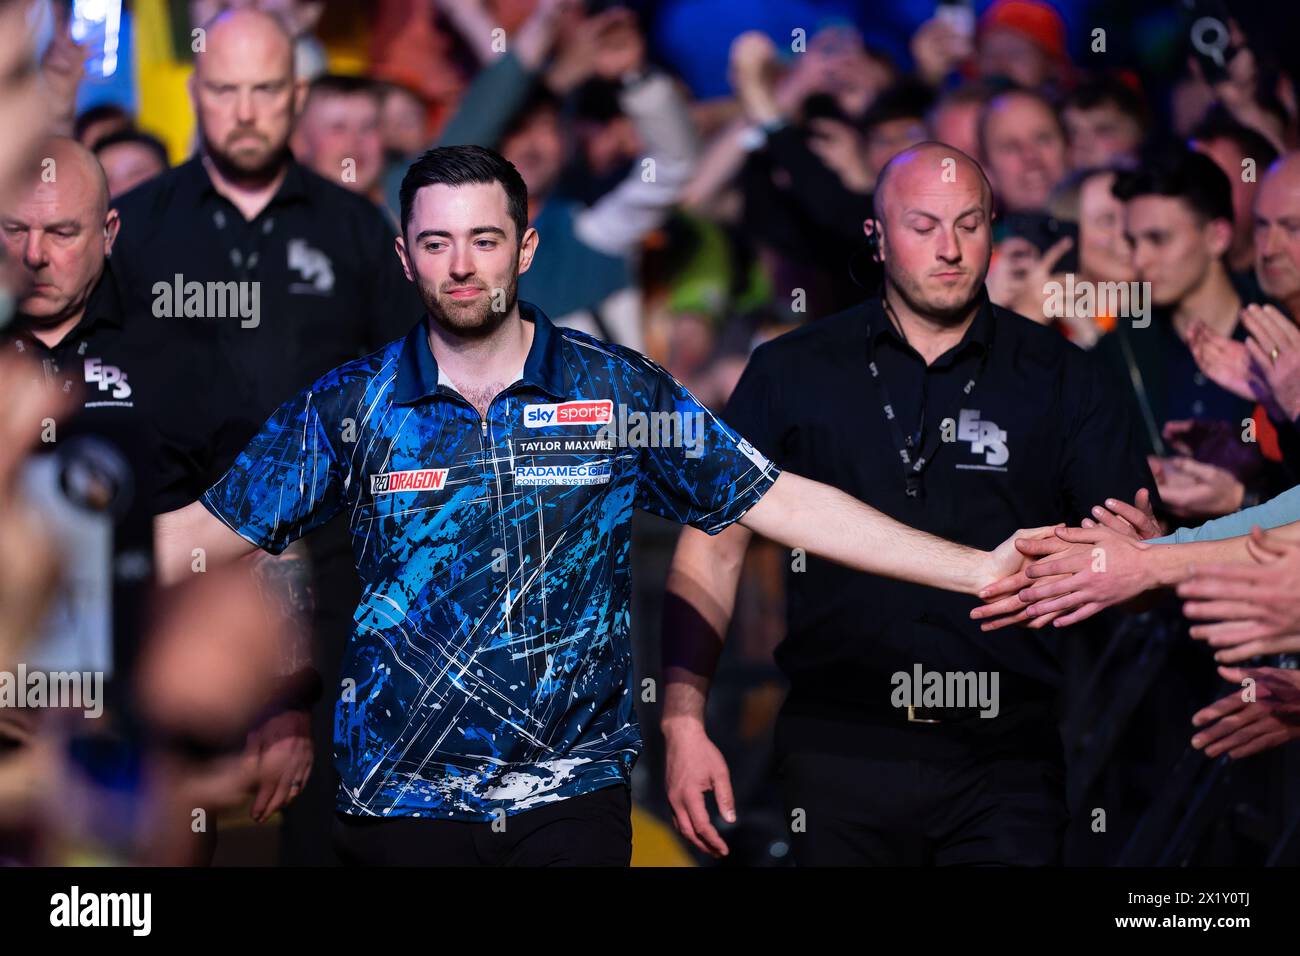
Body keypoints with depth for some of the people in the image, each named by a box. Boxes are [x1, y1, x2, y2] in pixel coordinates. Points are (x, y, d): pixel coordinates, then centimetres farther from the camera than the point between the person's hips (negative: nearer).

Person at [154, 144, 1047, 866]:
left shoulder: (621, 391, 0)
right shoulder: (349, 406, 1)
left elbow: (779, 502, 0)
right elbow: (209, 528, 3)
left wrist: (979, 569, -5)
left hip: (575, 797, 0)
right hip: (400, 801, 0)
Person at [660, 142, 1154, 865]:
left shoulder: (1062, 379, 4)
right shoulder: (791, 373, 5)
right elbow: (713, 550, 5)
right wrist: (685, 723, -6)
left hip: (1005, 759, 0)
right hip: (841, 754, 0)